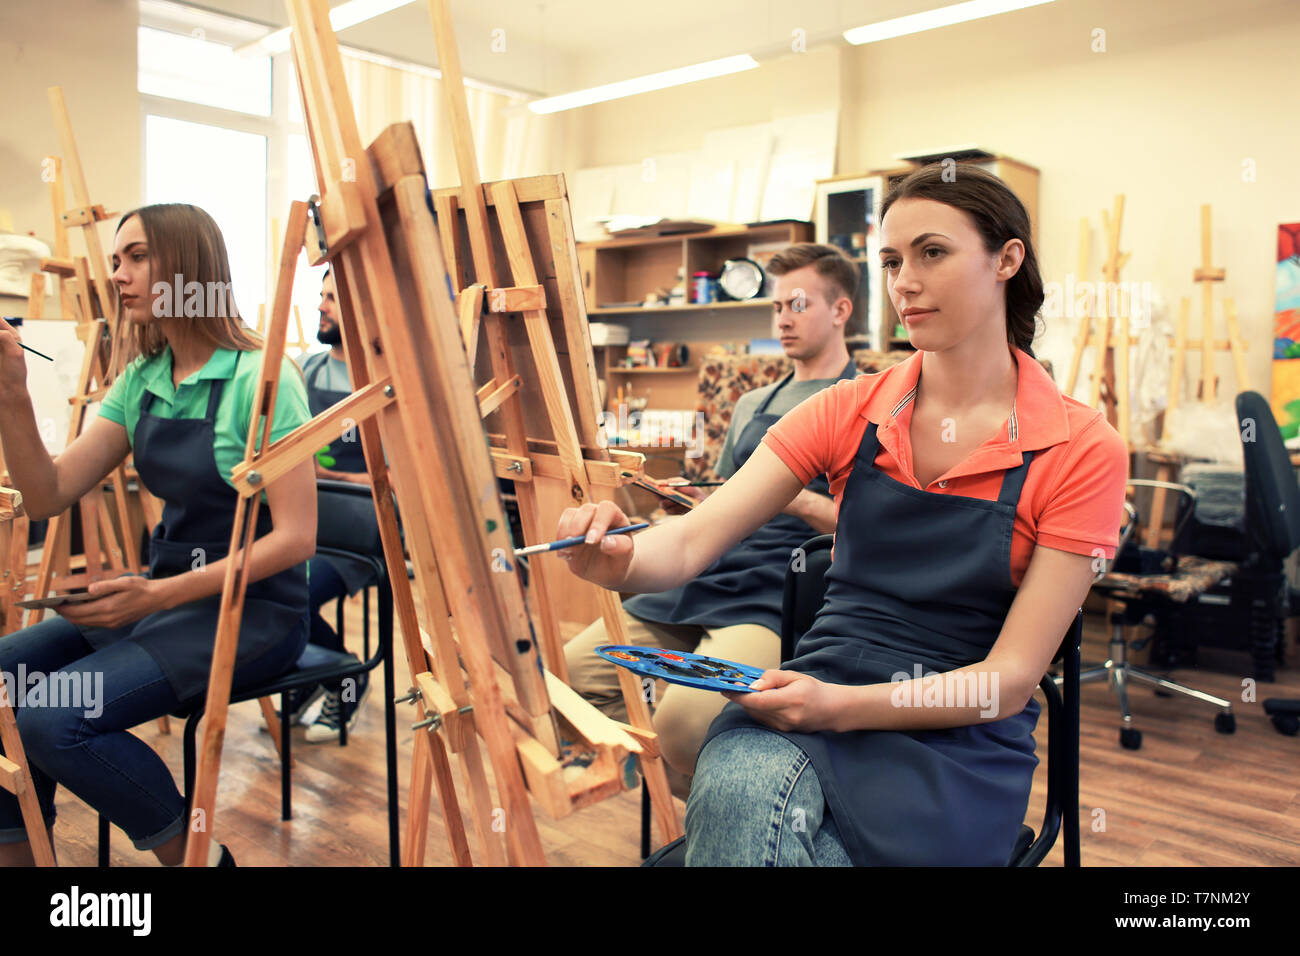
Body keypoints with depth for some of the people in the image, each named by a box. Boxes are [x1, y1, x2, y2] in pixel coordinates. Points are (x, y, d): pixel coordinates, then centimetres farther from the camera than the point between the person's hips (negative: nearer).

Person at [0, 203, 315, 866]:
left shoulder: (261, 379, -14)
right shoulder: (140, 382, 8)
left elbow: (295, 538, -19)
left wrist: (162, 594, -25)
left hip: (255, 607, -7)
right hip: (165, 592, 7)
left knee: (56, 717, -21)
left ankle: (196, 855, 0)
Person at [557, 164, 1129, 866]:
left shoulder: (1082, 450, -5)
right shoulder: (850, 411, 3)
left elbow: (1009, 678, -8)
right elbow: (690, 543, -5)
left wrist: (844, 706, -23)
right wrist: (617, 560, -28)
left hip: (957, 739, -1)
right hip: (815, 692, 2)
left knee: (747, 807, -31)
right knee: (738, 790, -34)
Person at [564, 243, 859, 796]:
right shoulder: (753, 404, 26)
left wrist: (801, 501, -19)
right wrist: (688, 499, 9)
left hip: (778, 593, -7)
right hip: (706, 578, 8)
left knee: (685, 715, -32)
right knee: (572, 670, -5)